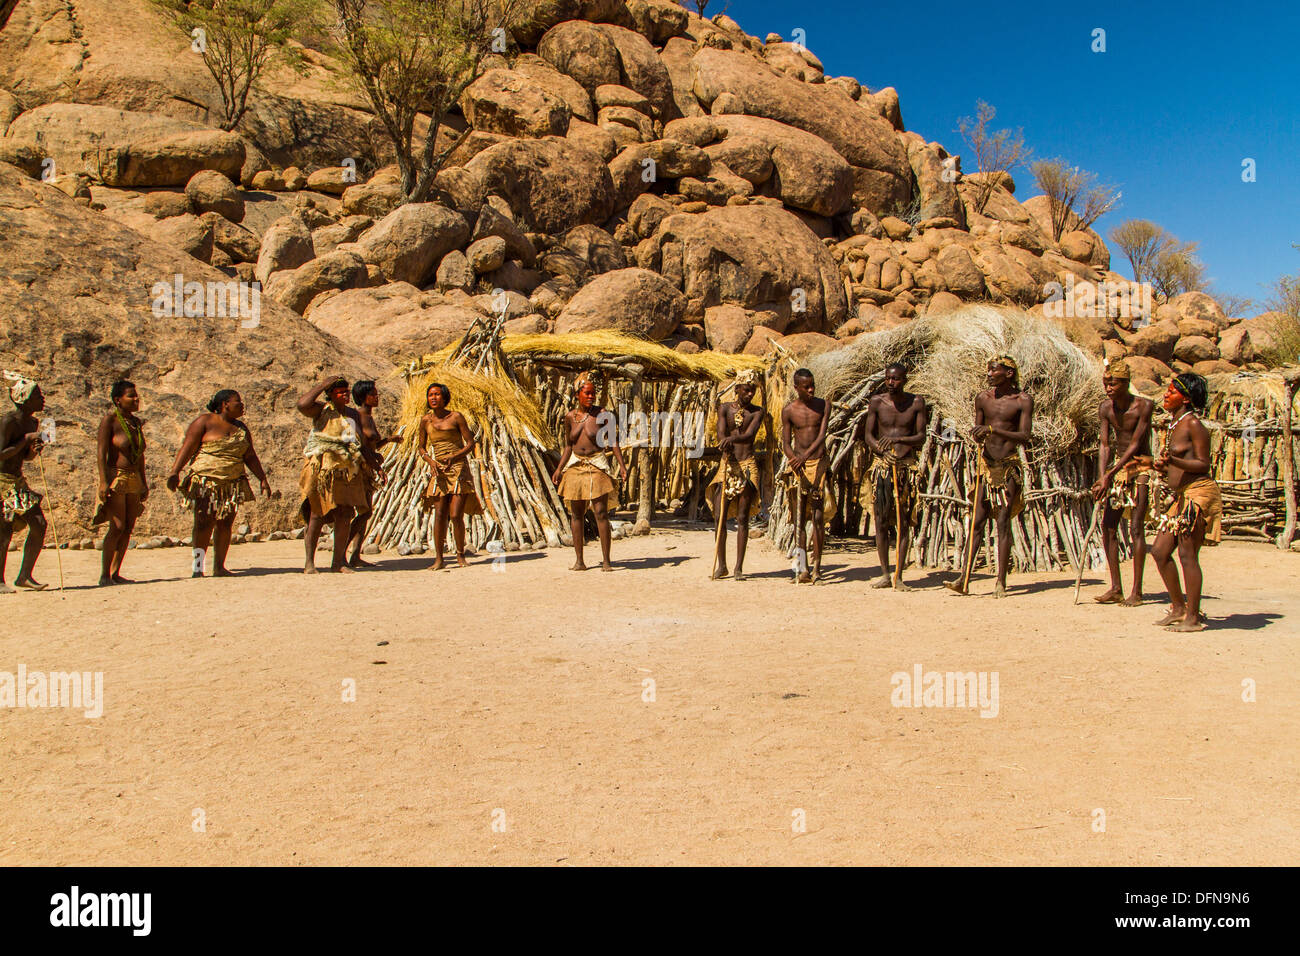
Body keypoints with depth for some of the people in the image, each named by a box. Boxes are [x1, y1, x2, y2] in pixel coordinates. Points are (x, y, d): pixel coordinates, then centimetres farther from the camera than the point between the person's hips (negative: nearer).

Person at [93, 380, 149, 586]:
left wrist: (144, 483, 19)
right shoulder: (109, 420, -6)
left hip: (134, 479, 7)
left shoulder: (136, 422, 13)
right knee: (117, 527, -13)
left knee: (129, 527, 4)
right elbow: (101, 453, -11)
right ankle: (104, 575, -6)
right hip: (115, 477, -7)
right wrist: (103, 482, -19)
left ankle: (115, 573, 10)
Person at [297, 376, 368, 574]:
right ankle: (309, 562, 2)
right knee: (318, 515, -4)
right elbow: (302, 404, -23)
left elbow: (361, 445, 23)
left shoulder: (353, 414, 17)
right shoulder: (323, 410, 0)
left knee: (345, 516, 3)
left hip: (348, 472, 5)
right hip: (322, 469, -5)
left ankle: (338, 561, 12)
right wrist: (323, 385, -14)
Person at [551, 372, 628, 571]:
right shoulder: (570, 417, 6)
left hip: (597, 466, -4)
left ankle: (606, 561, -4)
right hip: (575, 467, 4)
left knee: (601, 513, -9)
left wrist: (622, 465, -9)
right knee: (576, 514, 5)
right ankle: (579, 560, 12)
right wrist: (559, 469, 9)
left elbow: (613, 442, 0)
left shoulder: (602, 415, -3)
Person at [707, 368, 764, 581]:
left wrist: (732, 438, -35)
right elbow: (721, 433, -9)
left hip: (747, 465, -2)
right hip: (727, 464, 2)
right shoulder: (725, 408, 7)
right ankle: (721, 565, 9)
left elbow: (749, 435, -15)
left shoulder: (757, 412, 3)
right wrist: (725, 445, -32)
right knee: (719, 516, -2)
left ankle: (739, 567, 0)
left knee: (742, 518, -3)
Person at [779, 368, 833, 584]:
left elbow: (822, 435, -9)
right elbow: (785, 443, 0)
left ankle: (816, 567, 1)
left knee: (818, 517, -5)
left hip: (818, 462, 0)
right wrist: (794, 460, -19)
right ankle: (802, 569, 0)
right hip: (797, 465, 0)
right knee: (799, 519, -1)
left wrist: (806, 455, -25)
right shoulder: (788, 411, 3)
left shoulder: (823, 406, 3)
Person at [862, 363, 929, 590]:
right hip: (882, 464, 0)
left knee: (904, 522, 0)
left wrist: (899, 439, -21)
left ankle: (899, 577, 4)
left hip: (907, 466, 0)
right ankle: (885, 575, 7)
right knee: (881, 521, -1)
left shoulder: (916, 402, 2)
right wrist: (884, 452, -17)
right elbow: (869, 436, 1)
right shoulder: (877, 402, 3)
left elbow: (921, 437, -2)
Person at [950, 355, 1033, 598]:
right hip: (986, 464, 4)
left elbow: (1025, 437, -13)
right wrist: (978, 435, -5)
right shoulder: (982, 398, 8)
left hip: (1009, 466, -3)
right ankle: (964, 579, 0)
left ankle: (1001, 582, 0)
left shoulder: (1023, 400, -4)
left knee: (1003, 523, -4)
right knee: (977, 523, 1)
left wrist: (994, 430, -22)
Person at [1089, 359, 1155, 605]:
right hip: (1118, 467, 6)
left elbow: (1135, 444, -19)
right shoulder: (1106, 407, 1)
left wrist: (1109, 475, -24)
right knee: (1108, 527, 2)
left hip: (1141, 467, -6)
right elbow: (1105, 446, 0)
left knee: (1136, 528, -10)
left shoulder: (1144, 406, -16)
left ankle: (1137, 591, -6)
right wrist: (1101, 478, -14)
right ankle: (1116, 588, 10)